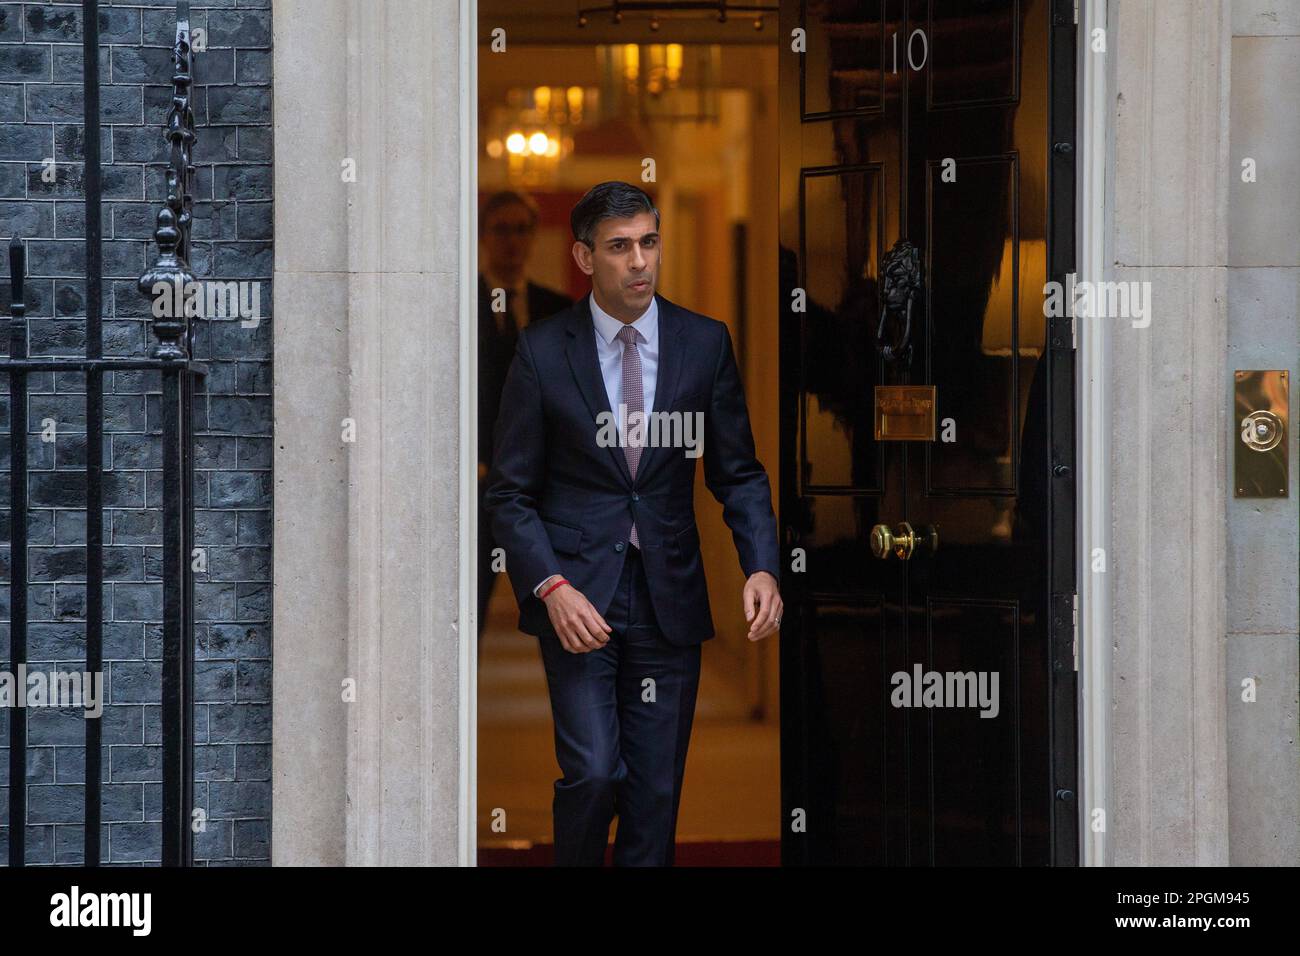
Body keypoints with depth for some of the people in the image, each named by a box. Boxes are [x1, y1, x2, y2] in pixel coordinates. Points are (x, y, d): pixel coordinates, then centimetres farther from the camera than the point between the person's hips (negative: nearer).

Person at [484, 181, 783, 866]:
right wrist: (551, 586, -15)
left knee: (656, 790, 4)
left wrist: (761, 566, -8)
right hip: (577, 594, -2)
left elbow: (738, 473, 9)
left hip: (668, 599, 2)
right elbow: (510, 492, 0)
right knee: (593, 771, -14)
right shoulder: (542, 350, -2)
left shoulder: (705, 343, 4)